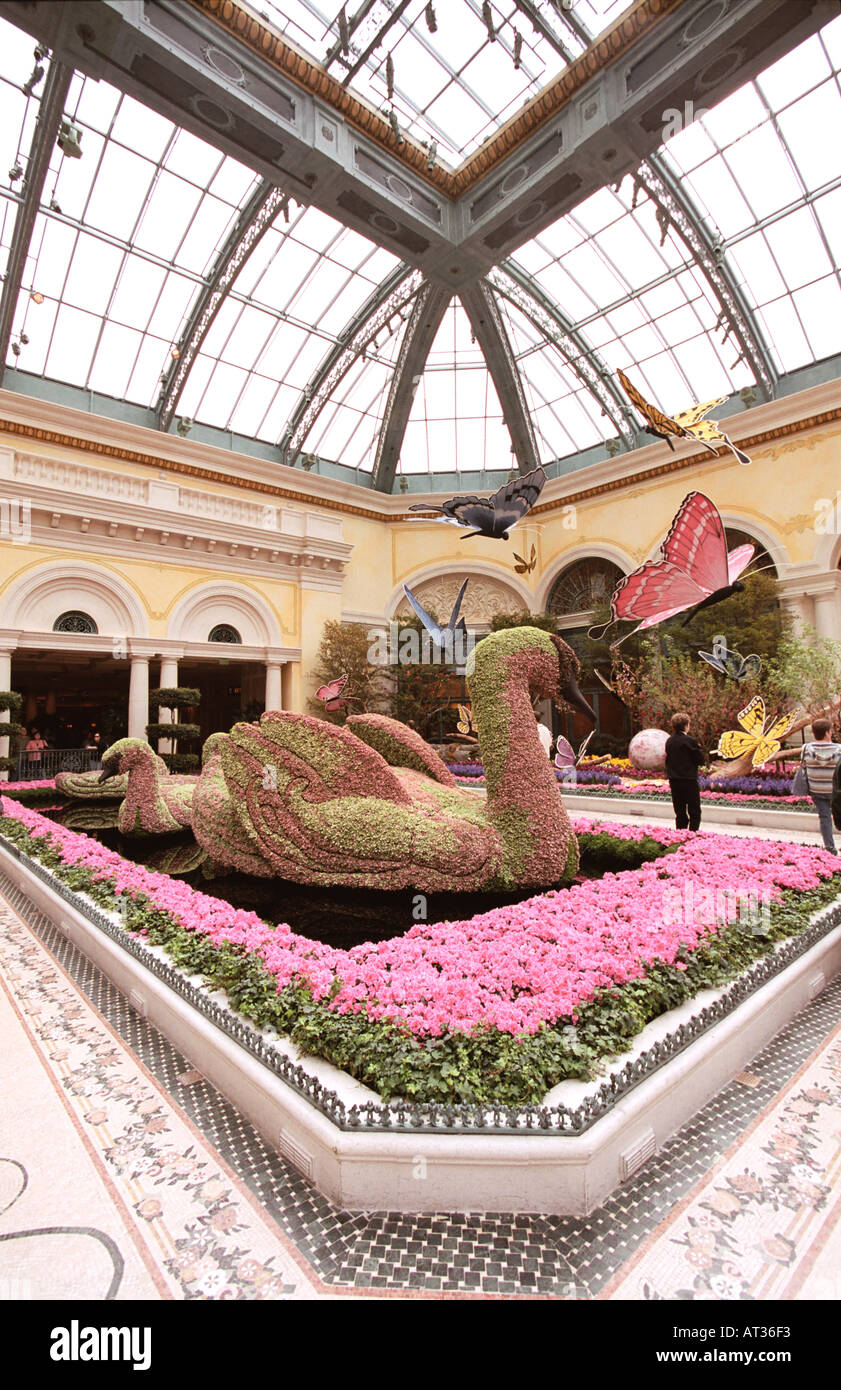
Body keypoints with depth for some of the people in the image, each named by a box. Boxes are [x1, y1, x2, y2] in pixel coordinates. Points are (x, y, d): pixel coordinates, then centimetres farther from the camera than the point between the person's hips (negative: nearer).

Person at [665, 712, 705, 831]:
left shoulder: (669, 741, 5)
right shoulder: (690, 741, -13)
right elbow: (700, 759, -9)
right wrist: (699, 748, 7)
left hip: (673, 781, 6)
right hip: (689, 781, -6)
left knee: (680, 813, 13)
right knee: (695, 813, 4)